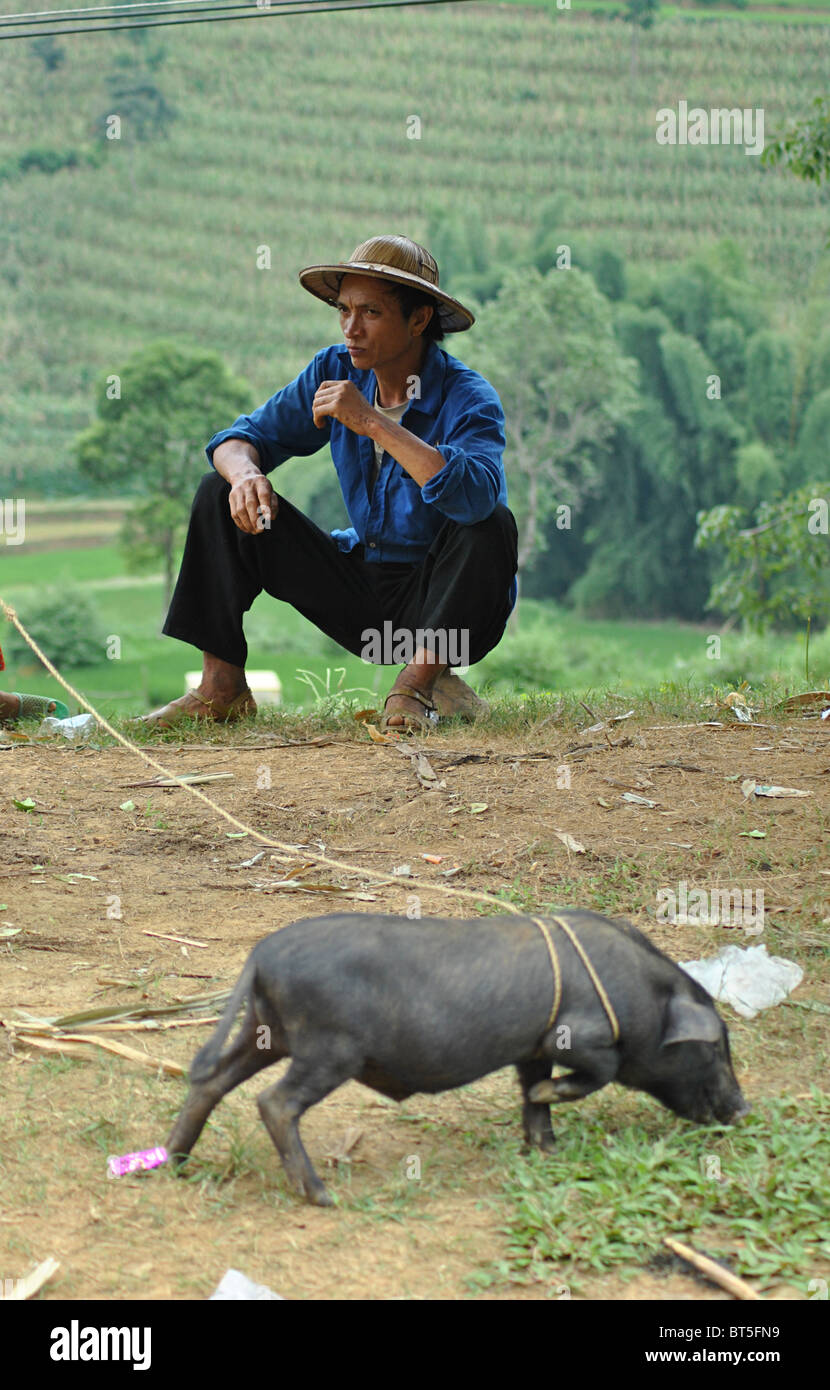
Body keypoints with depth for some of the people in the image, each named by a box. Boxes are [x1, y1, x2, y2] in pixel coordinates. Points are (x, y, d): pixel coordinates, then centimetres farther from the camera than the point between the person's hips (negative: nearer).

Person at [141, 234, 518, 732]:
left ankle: (422, 676, -20)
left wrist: (372, 422, -36)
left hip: (447, 602, -5)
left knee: (491, 525, -35)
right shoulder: (335, 373, -2)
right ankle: (222, 686, -5)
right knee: (222, 495, -3)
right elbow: (245, 436, 1)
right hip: (365, 590, 5)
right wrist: (245, 473, -24)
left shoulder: (468, 397, -19)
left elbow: (475, 495, -39)